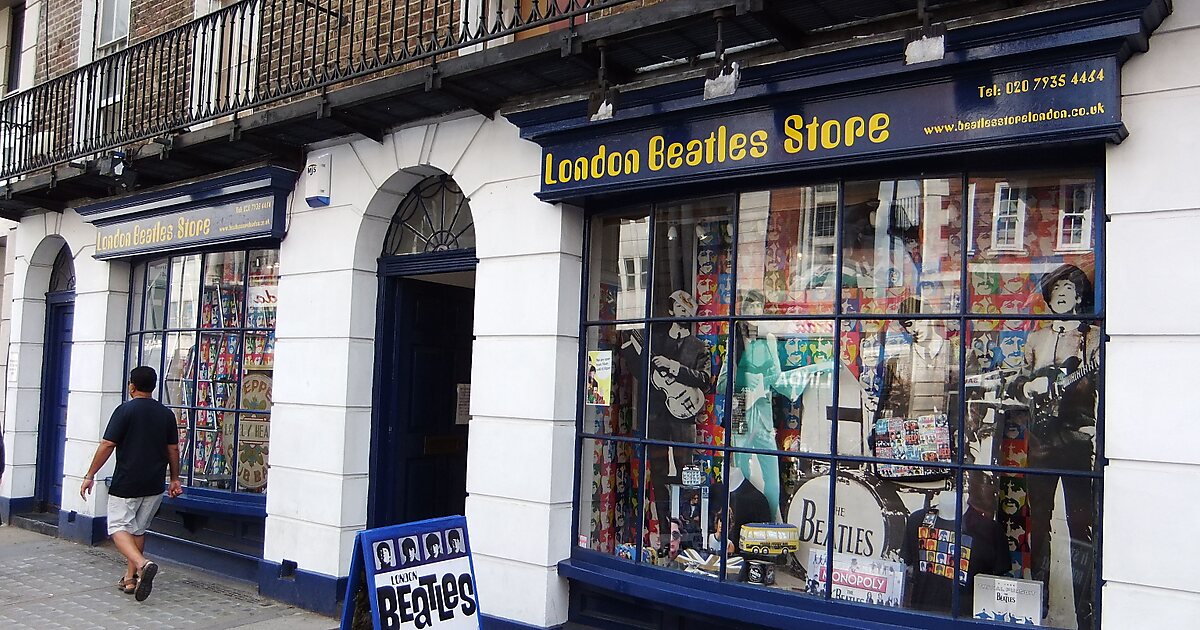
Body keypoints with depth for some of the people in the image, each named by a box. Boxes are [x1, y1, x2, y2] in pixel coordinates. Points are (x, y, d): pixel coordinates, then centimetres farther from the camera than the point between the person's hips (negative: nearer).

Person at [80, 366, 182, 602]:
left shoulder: (126, 410, -9)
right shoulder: (166, 414, 5)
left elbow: (108, 445, -12)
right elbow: (173, 449, 9)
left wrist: (90, 475, -5)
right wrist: (175, 479, 18)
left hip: (126, 483, -5)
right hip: (154, 485, 5)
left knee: (118, 527, 0)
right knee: (139, 529, 16)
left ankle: (142, 564, -24)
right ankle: (131, 578, 18)